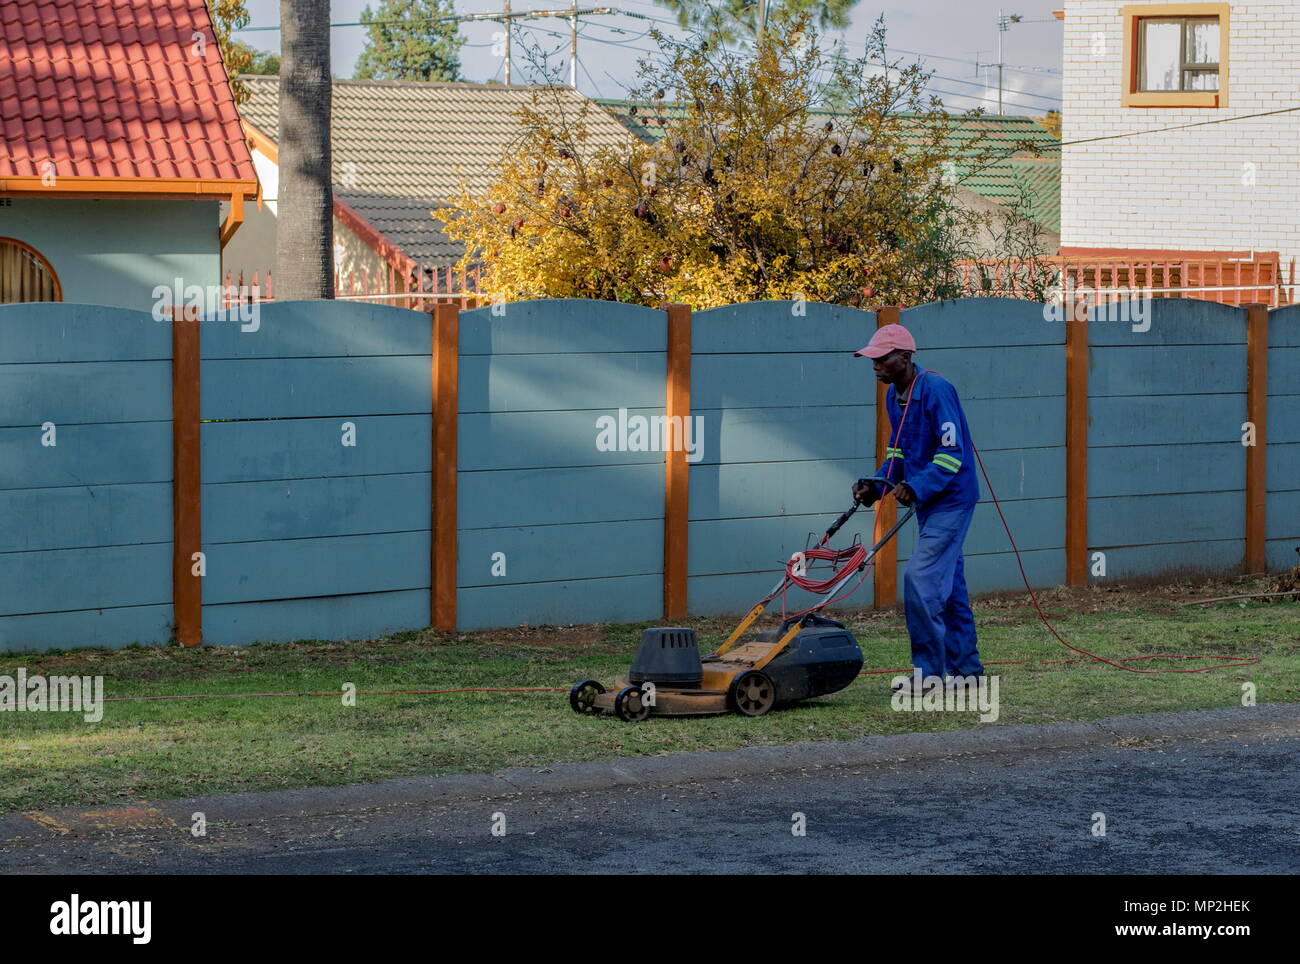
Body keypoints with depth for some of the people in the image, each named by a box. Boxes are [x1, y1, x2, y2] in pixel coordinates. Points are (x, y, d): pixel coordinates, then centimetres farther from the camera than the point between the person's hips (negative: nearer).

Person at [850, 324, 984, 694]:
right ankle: (964, 666, 21)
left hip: (951, 499, -9)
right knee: (947, 582, 13)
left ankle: (929, 670, -9)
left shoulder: (935, 389, -19)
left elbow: (952, 452, -22)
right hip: (928, 501, 9)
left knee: (920, 578, -14)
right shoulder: (894, 395, 9)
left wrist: (916, 487, -29)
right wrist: (875, 485, 3)